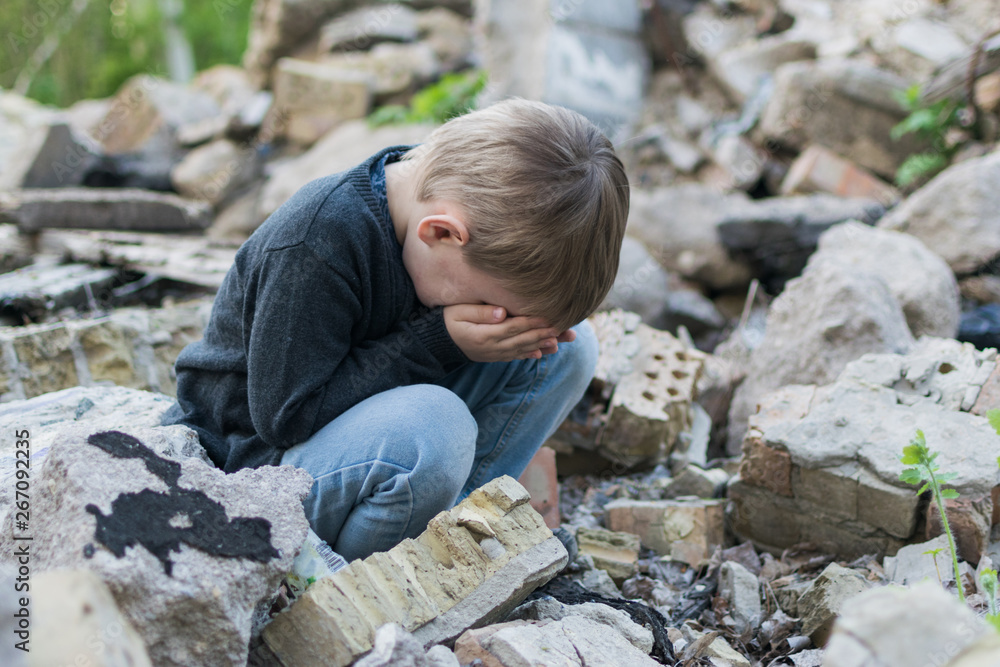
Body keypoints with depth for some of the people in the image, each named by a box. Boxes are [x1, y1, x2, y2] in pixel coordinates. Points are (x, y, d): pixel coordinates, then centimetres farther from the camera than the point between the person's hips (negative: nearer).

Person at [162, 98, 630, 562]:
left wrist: (517, 322, -17)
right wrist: (438, 343, -30)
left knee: (568, 347, -6)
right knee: (432, 424, -39)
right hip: (261, 459, -7)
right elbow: (286, 416, -26)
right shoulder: (314, 246, -31)